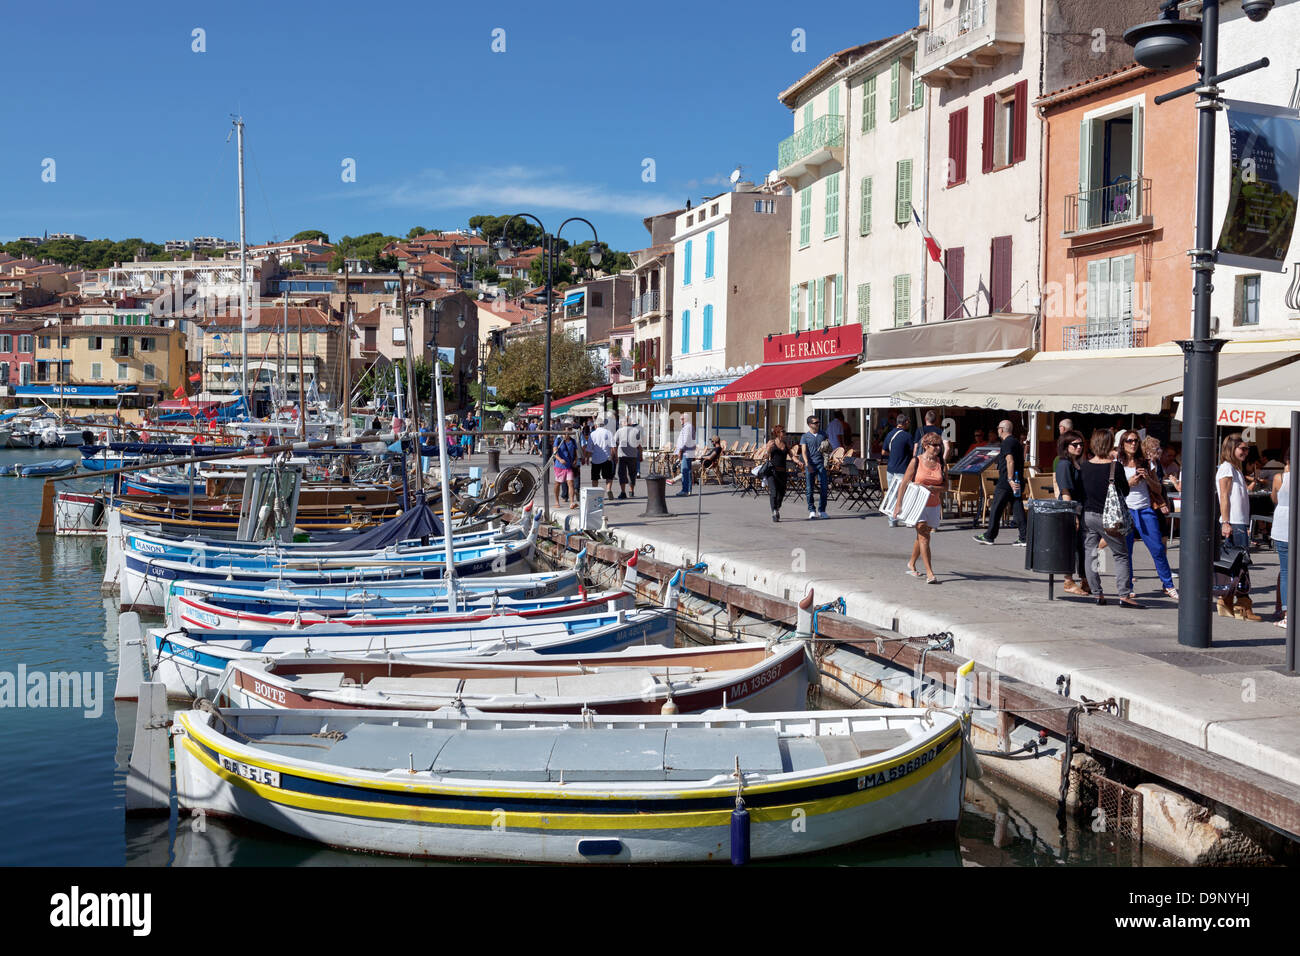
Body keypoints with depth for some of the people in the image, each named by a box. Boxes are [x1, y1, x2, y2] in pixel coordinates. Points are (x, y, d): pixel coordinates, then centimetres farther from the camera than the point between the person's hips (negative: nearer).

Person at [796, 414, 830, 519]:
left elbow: (828, 450, 24)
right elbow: (804, 451, -6)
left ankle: (821, 511, 9)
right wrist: (807, 464, -20)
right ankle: (812, 511, 6)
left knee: (824, 487, -3)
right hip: (810, 464, -2)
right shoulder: (805, 436, 4)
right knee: (809, 489, -3)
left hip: (821, 463, 2)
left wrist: (826, 450, -1)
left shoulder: (823, 434, 13)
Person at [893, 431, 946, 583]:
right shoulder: (916, 461, -6)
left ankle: (911, 564, 37)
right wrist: (898, 504, -9)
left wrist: (930, 487, -14)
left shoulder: (940, 462, 5)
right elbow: (904, 483, -5)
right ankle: (929, 573, -16)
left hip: (933, 505, 4)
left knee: (922, 536, 15)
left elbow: (945, 485, 4)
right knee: (923, 537, -13)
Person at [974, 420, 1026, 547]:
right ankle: (1023, 537, 0)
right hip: (1017, 482, 9)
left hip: (1006, 483, -9)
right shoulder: (1017, 442, 17)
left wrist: (1010, 479, -25)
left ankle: (989, 536, 7)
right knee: (1018, 509, 5)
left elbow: (1010, 461, -23)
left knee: (996, 509, 1)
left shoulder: (1007, 443, -12)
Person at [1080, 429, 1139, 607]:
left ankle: (1098, 594, 9)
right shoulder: (1115, 467, -11)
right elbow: (1125, 492, 1)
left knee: (1091, 554, 10)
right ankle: (1124, 595, -1)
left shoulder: (1084, 466, -1)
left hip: (1087, 515, 3)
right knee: (1121, 555, 6)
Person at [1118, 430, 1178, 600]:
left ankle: (1168, 585, 10)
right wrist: (1129, 483, -12)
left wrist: (1147, 478, -5)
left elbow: (1157, 488, 13)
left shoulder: (1145, 463, 12)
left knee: (1158, 549, -1)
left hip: (1145, 510, 2)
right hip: (1125, 510, -2)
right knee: (1125, 551, 0)